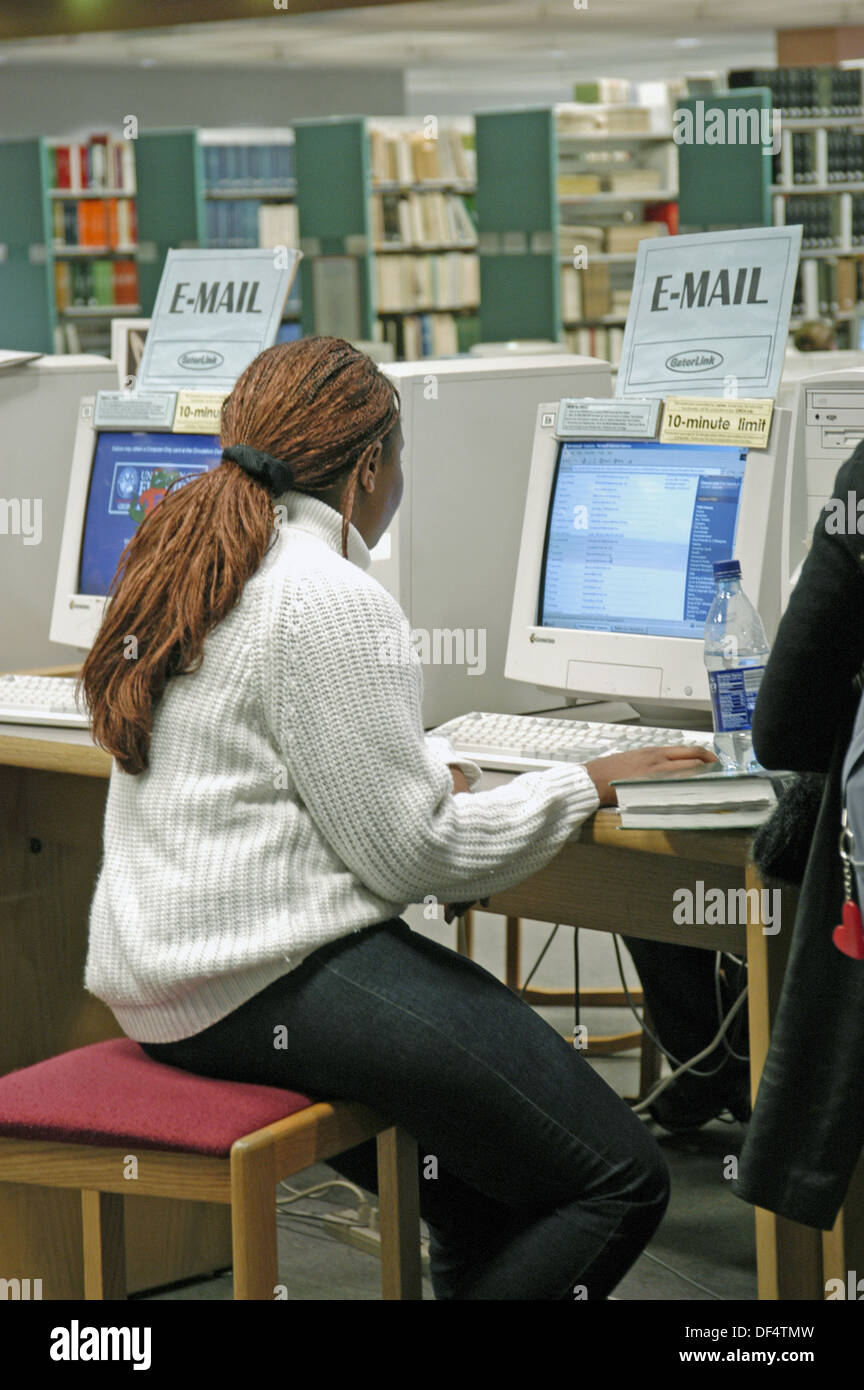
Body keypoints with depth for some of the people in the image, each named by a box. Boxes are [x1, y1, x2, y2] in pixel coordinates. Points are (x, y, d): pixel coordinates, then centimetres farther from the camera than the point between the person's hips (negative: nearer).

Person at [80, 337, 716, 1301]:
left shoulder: (183, 562, 14)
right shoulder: (329, 597, -15)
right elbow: (410, 854, -14)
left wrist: (424, 768, 36)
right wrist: (585, 786, -3)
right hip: (272, 980, -10)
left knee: (484, 1203, 18)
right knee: (619, 1182, -9)